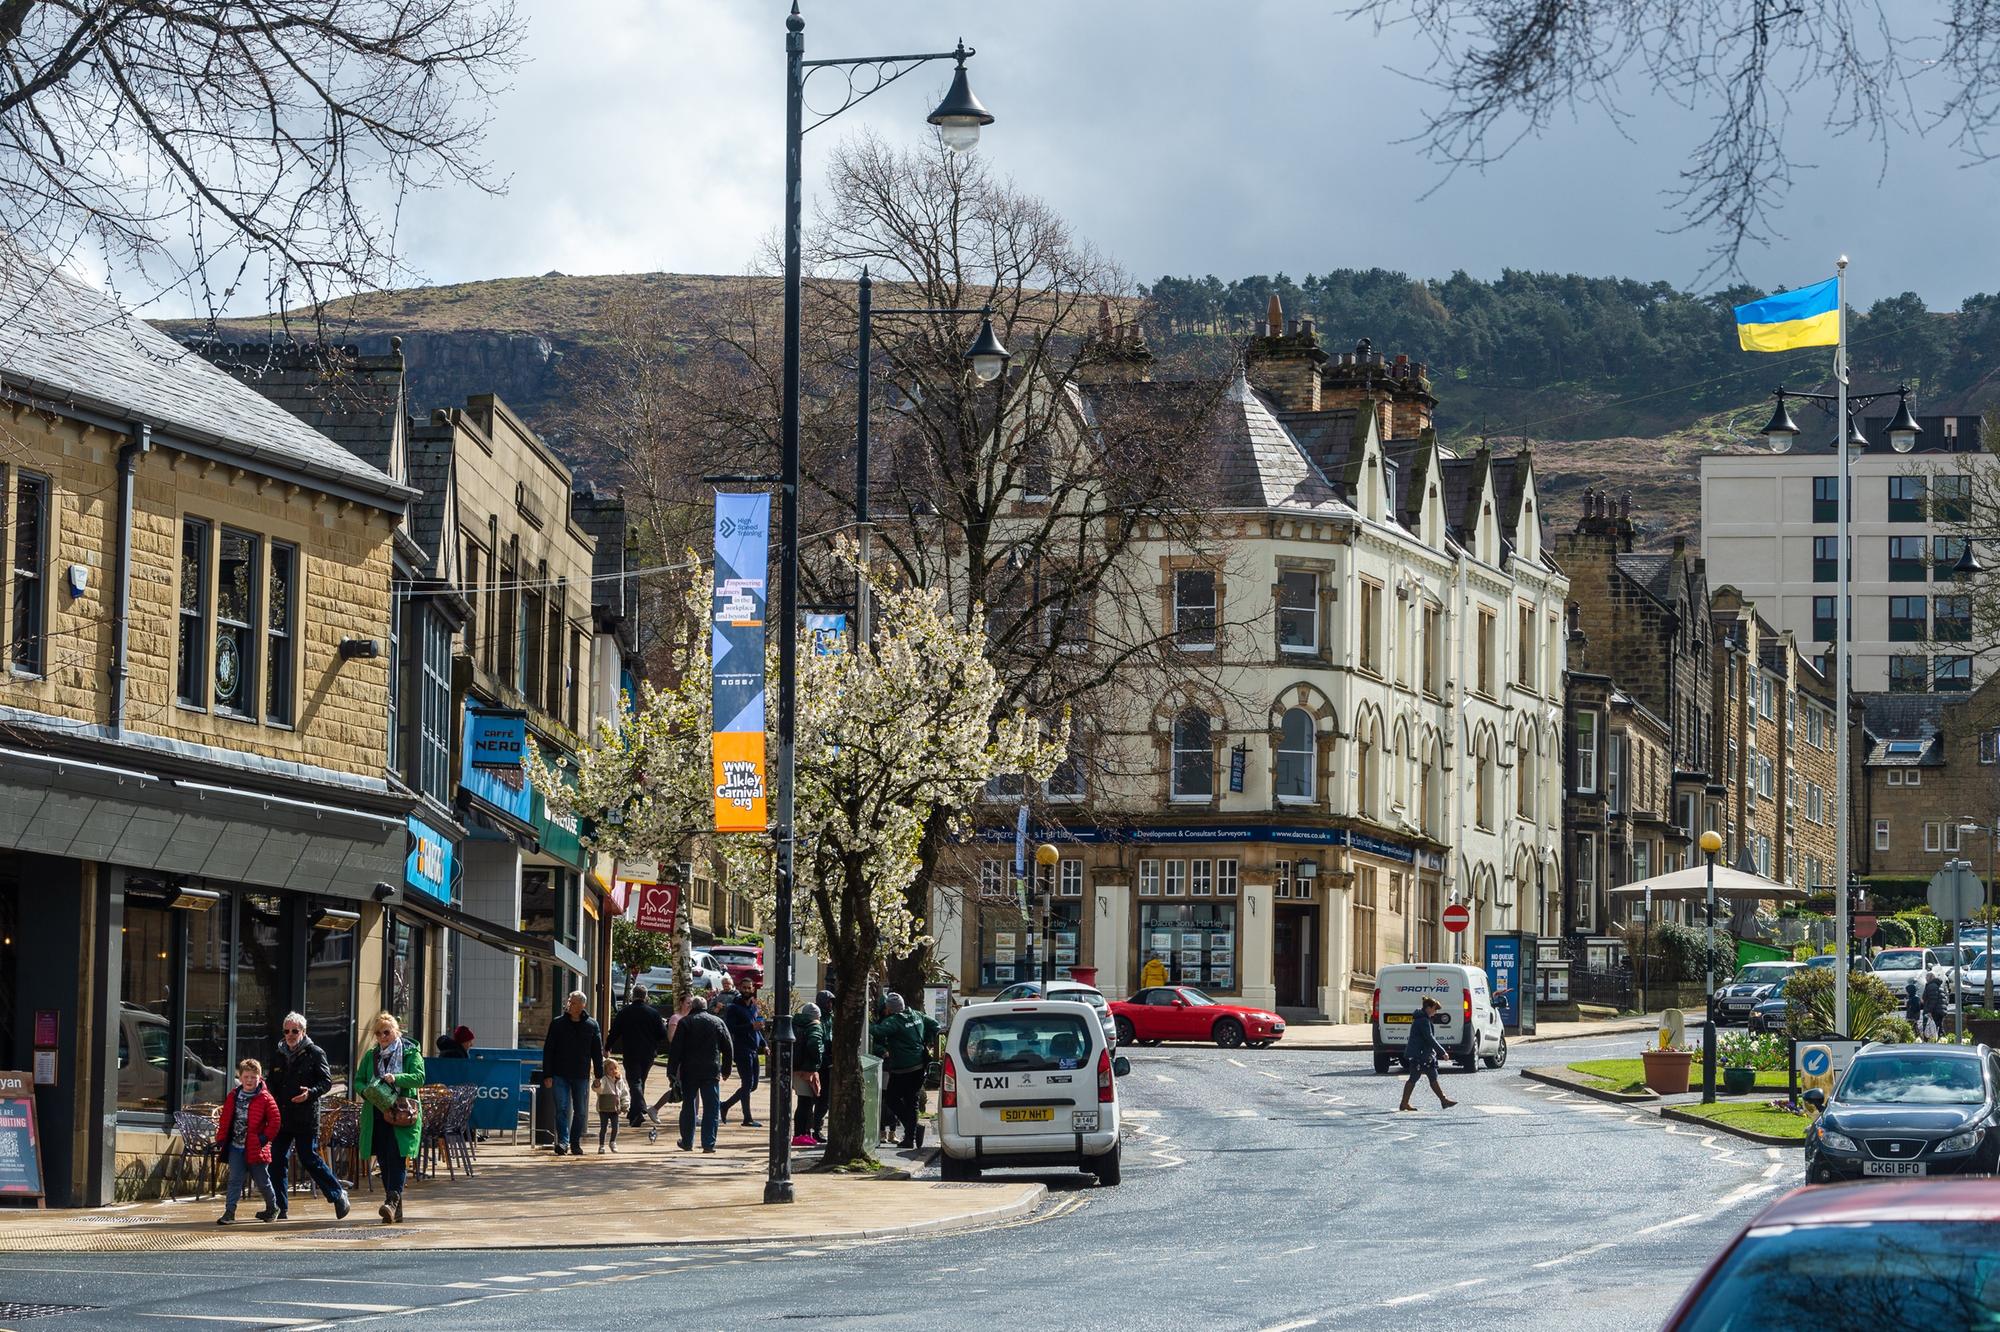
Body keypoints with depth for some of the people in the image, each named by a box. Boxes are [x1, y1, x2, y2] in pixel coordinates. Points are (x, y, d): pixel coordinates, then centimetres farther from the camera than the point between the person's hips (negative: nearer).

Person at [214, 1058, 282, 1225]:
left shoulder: (265, 1098, -7)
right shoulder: (233, 1096, 5)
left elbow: (274, 1121, -5)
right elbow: (225, 1119, 9)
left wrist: (265, 1137, -12)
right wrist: (221, 1139, 3)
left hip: (256, 1148, -3)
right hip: (236, 1147, 3)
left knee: (262, 1181, 10)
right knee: (234, 1180, -4)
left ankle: (272, 1207, 31)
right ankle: (229, 1212, -5)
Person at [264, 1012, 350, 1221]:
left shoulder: (315, 1054, -1)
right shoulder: (278, 1056, 15)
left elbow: (327, 1082, -4)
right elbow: (272, 1083, 25)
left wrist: (311, 1093, -21)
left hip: (306, 1118, -5)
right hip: (282, 1117, 5)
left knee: (310, 1159, -6)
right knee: (277, 1160, 1)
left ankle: (338, 1194, 10)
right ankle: (281, 1207, 8)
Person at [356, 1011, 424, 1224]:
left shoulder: (410, 1053, 3)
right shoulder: (371, 1055, 16)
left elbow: (419, 1077, -9)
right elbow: (358, 1080, 14)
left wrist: (396, 1079, -25)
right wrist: (367, 1093, -8)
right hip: (377, 1115, 5)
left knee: (396, 1157, -16)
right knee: (383, 1160, 4)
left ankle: (393, 1200, -24)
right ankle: (396, 1208, 10)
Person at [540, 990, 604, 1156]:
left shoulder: (591, 1025, 3)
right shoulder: (557, 1023, 1)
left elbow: (598, 1052, 8)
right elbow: (548, 1050, 2)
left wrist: (598, 1076, 3)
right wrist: (547, 1075, -4)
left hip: (581, 1076, 1)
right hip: (560, 1075, -1)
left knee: (581, 1111, 6)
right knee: (562, 1109, -10)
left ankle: (575, 1143, 17)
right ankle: (563, 1141, -12)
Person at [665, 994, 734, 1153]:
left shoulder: (685, 1022, 0)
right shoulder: (718, 1022, 7)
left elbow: (675, 1049, -5)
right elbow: (728, 1049, 8)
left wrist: (672, 1070, -3)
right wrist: (726, 1069, 16)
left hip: (689, 1072, -1)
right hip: (712, 1072, 1)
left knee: (688, 1106, 11)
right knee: (711, 1108, 1)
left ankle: (687, 1142, 16)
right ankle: (709, 1144, -6)